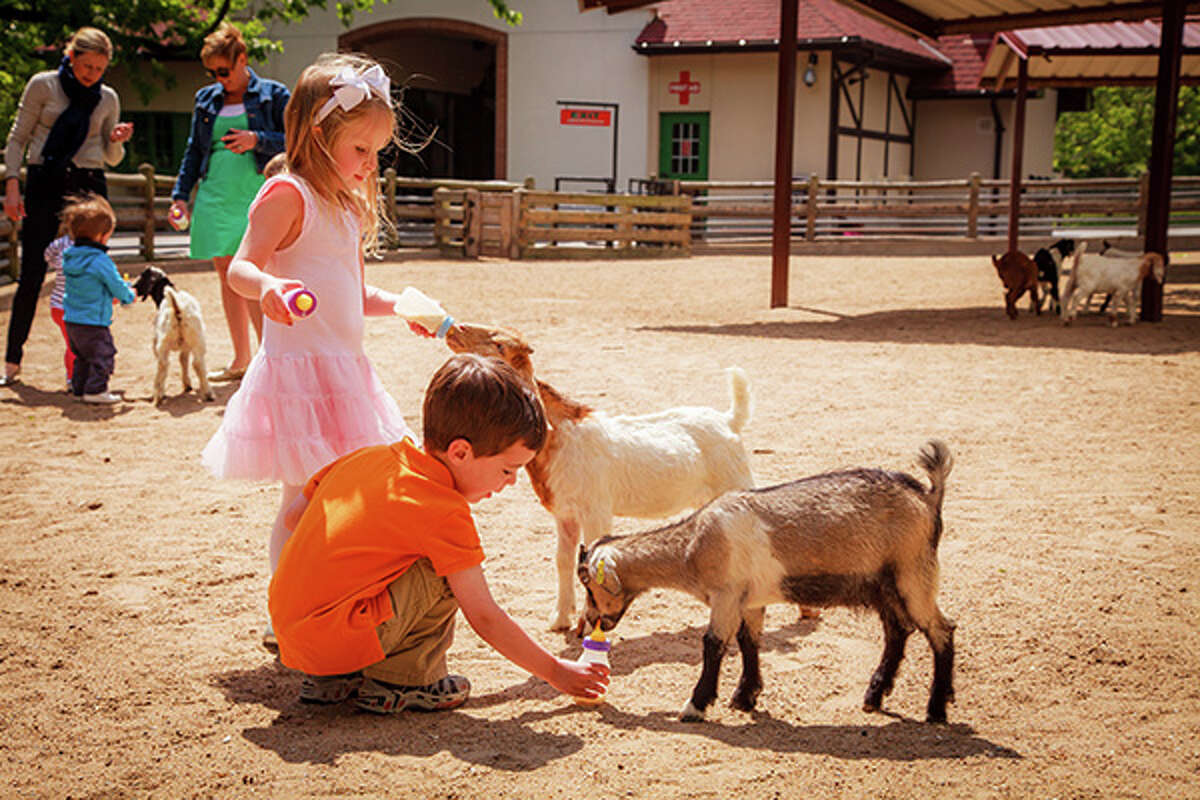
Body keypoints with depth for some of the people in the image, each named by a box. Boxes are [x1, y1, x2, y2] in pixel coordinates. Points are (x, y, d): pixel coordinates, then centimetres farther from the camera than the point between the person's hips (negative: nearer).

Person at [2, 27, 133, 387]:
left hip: (89, 185, 2)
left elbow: (111, 158, 15)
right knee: (32, 275, -3)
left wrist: (117, 141, -7)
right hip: (44, 185, -2)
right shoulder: (43, 85, 0)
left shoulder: (108, 98, 8)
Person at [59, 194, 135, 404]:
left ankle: (79, 387, 24)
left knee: (82, 357, 20)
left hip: (71, 321, 8)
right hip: (93, 323, -8)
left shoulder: (69, 256, 6)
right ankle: (95, 390, -1)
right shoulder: (100, 261, -19)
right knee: (102, 355, 1)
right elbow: (117, 286, -12)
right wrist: (129, 296, 10)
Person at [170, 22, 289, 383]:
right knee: (227, 278, 6)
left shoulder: (273, 95, 2)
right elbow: (194, 150, 19)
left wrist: (257, 140, -14)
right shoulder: (206, 99, 15)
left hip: (256, 197, -5)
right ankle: (241, 360, 14)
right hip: (215, 198, 5)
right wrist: (181, 194, 10)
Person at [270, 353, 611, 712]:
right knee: (449, 573, -7)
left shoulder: (368, 457, 9)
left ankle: (329, 679, 20)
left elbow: (295, 516, 18)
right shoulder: (446, 514, -13)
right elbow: (485, 619, -9)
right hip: (337, 641, -8)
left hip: (291, 634, 8)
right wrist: (555, 672, 1)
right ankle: (396, 682, 3)